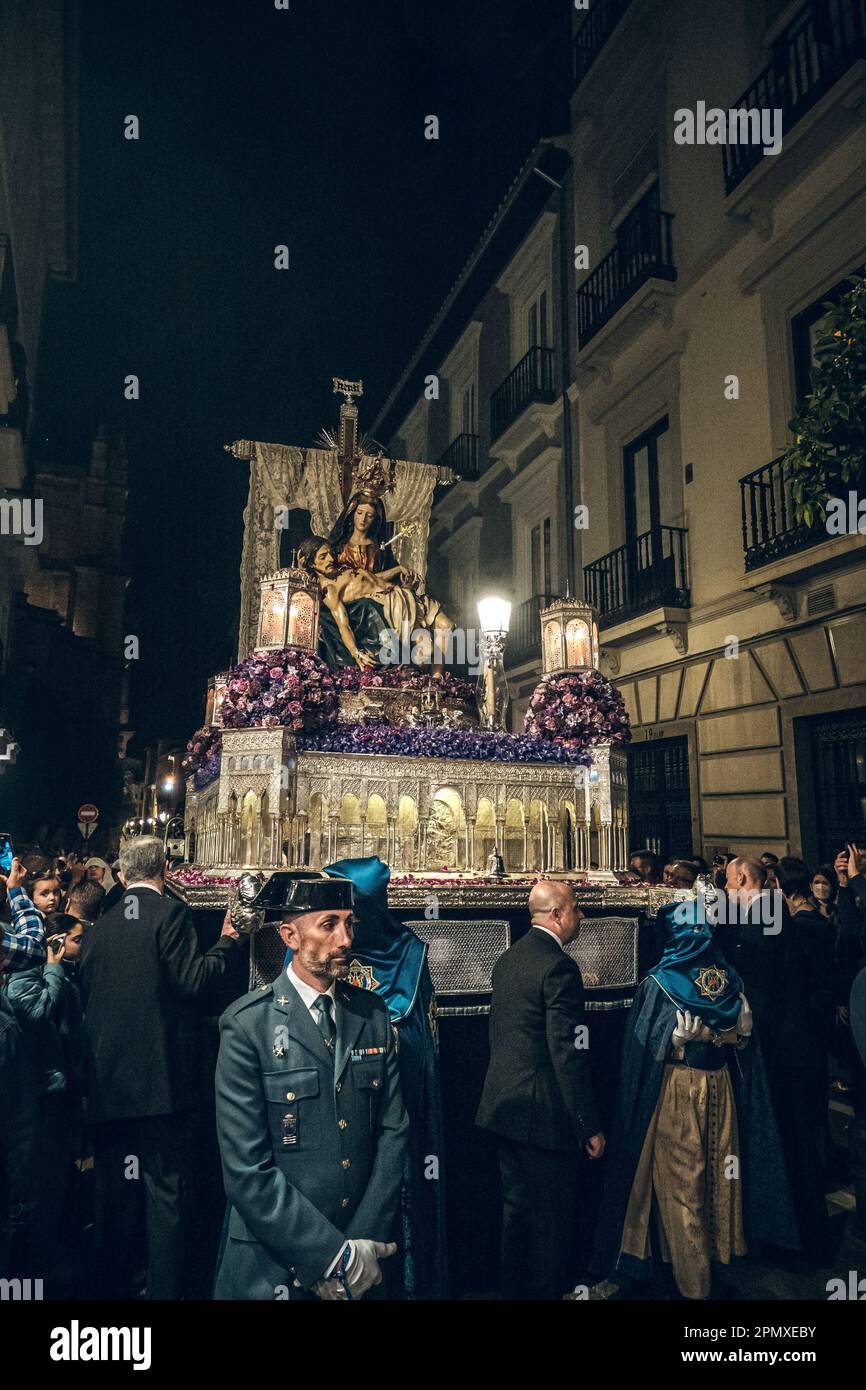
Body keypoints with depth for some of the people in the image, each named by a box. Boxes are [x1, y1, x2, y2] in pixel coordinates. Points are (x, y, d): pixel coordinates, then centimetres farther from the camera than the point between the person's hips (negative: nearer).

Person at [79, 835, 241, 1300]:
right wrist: (226, 942, -2)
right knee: (165, 1189, 5)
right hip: (159, 1078, -5)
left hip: (107, 1081, 5)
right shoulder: (170, 913, -10)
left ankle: (116, 1285, 26)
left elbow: (85, 996, 10)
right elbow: (192, 981, -16)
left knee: (115, 1192, 16)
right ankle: (164, 1288, 10)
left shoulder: (100, 926, 5)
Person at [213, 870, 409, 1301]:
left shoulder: (373, 1013, 0)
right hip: (275, 1270, -4)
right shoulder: (247, 1024, -15)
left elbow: (394, 1129, 0)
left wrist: (367, 1241, -8)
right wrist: (334, 1257, -17)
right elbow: (247, 1172, -17)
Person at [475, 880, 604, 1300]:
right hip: (543, 1112, -9)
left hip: (503, 1105, 9)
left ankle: (513, 1289, 33)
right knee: (552, 1218, 8)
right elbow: (568, 1055, -21)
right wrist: (589, 1126, -15)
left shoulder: (507, 959, 8)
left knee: (517, 1209, 21)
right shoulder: (559, 966, -20)